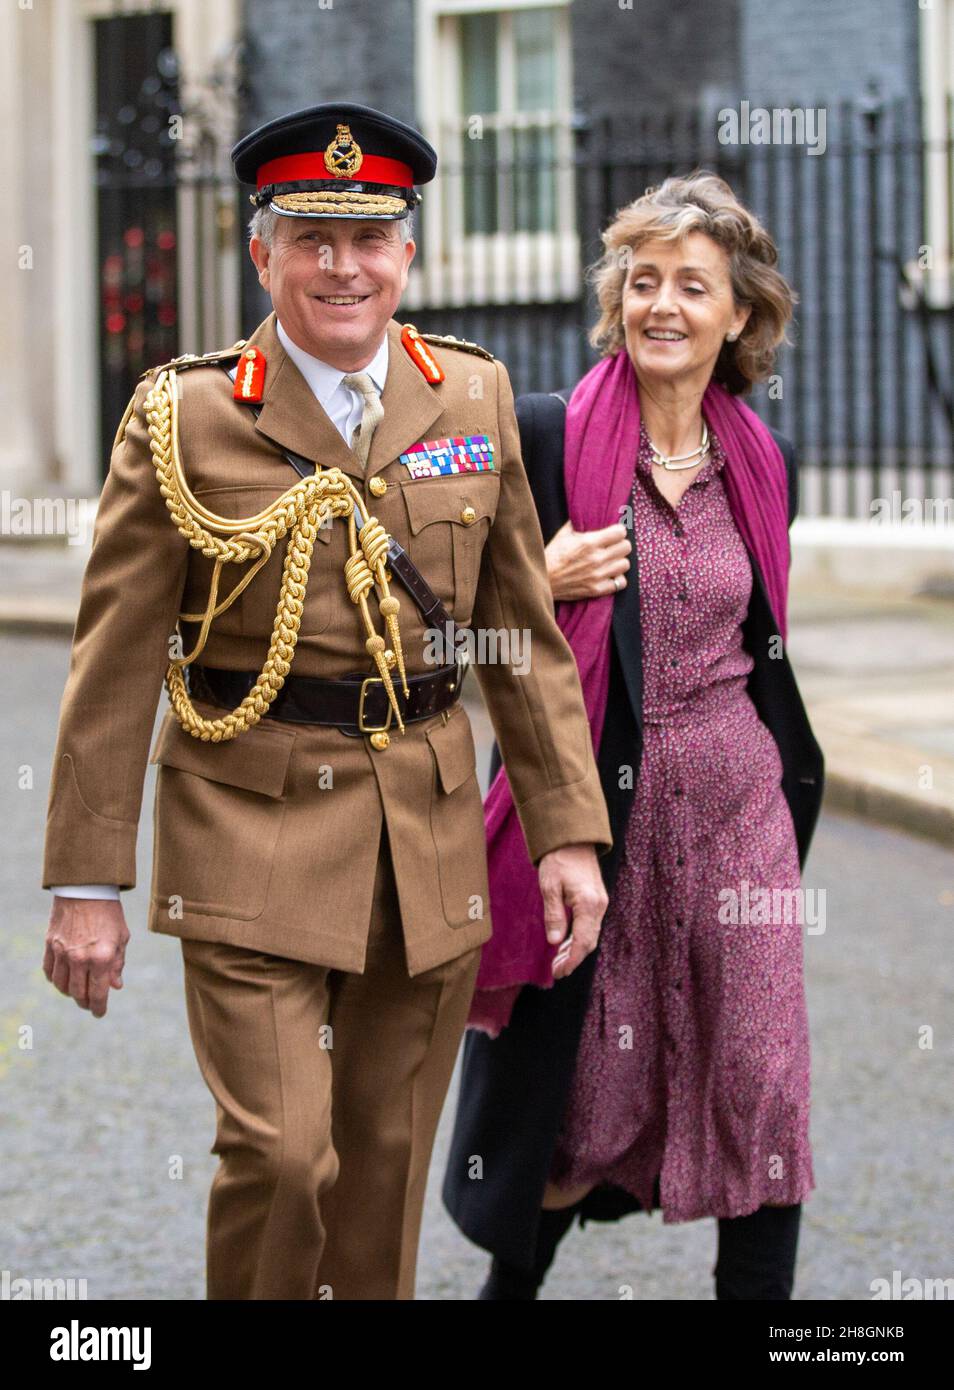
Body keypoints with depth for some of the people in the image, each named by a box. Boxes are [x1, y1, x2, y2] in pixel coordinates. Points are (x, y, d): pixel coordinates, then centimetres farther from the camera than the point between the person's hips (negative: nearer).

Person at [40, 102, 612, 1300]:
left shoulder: (475, 399, 6)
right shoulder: (183, 415, -4)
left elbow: (527, 632, 10)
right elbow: (114, 662, -4)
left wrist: (567, 830, 4)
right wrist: (87, 883, -6)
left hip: (429, 835, 4)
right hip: (251, 830, -3)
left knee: (389, 1165, 10)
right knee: (278, 1152, -11)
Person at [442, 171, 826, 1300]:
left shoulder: (763, 465, 6)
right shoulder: (542, 437, -7)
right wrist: (540, 586, -19)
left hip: (736, 807, 3)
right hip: (589, 804, -3)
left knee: (757, 1081, 2)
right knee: (576, 1088, 6)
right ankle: (512, 1276, 28)